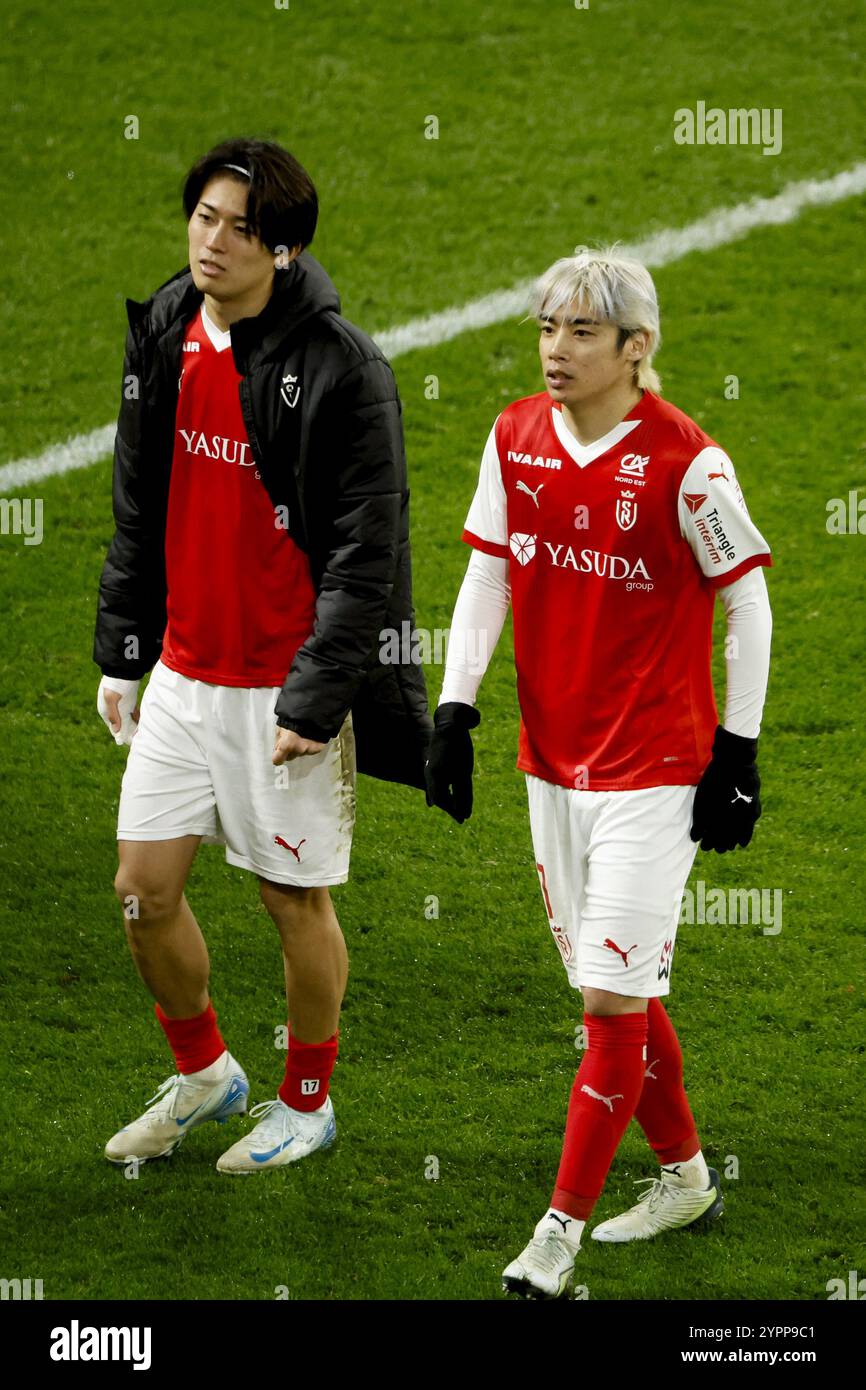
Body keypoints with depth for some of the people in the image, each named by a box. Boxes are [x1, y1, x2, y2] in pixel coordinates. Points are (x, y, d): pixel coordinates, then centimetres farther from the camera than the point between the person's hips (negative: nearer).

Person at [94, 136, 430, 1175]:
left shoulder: (342, 367, -16)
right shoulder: (163, 339, 4)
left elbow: (365, 553, -17)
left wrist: (315, 699, -20)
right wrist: (121, 651, 15)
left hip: (285, 683, -6)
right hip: (184, 672, 6)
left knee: (295, 894, 6)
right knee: (144, 888, 8)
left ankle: (307, 1100, 27)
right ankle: (203, 1072, 31)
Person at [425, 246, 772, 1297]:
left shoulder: (685, 462, -14)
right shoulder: (516, 436, 2)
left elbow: (747, 600, -6)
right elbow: (486, 577, 7)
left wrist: (737, 751, -6)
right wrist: (453, 712, 0)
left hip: (654, 766, -6)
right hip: (554, 757, 6)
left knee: (612, 993, -6)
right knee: (614, 988, 14)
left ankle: (563, 1227, 2)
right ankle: (684, 1176, 32)